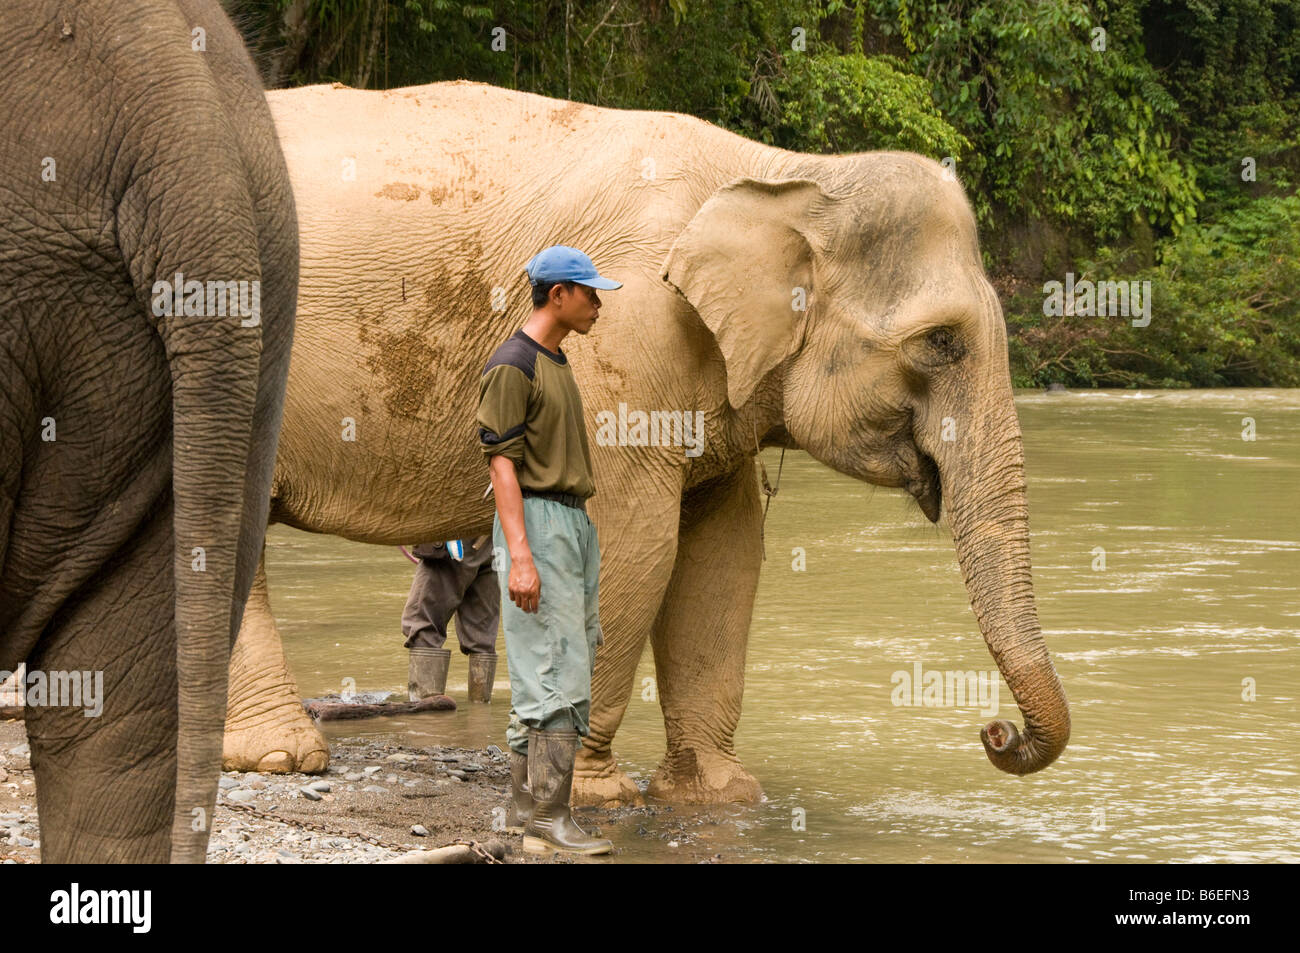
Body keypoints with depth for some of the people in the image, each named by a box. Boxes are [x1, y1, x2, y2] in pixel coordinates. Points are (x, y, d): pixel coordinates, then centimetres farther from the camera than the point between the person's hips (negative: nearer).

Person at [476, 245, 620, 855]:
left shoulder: (557, 364, 18)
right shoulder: (512, 366, -12)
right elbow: (502, 462, -17)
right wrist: (520, 555, -24)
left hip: (575, 523, 10)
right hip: (537, 523, -10)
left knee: (572, 665, 10)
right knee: (557, 675, -12)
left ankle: (526, 806, 15)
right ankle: (547, 816, -12)